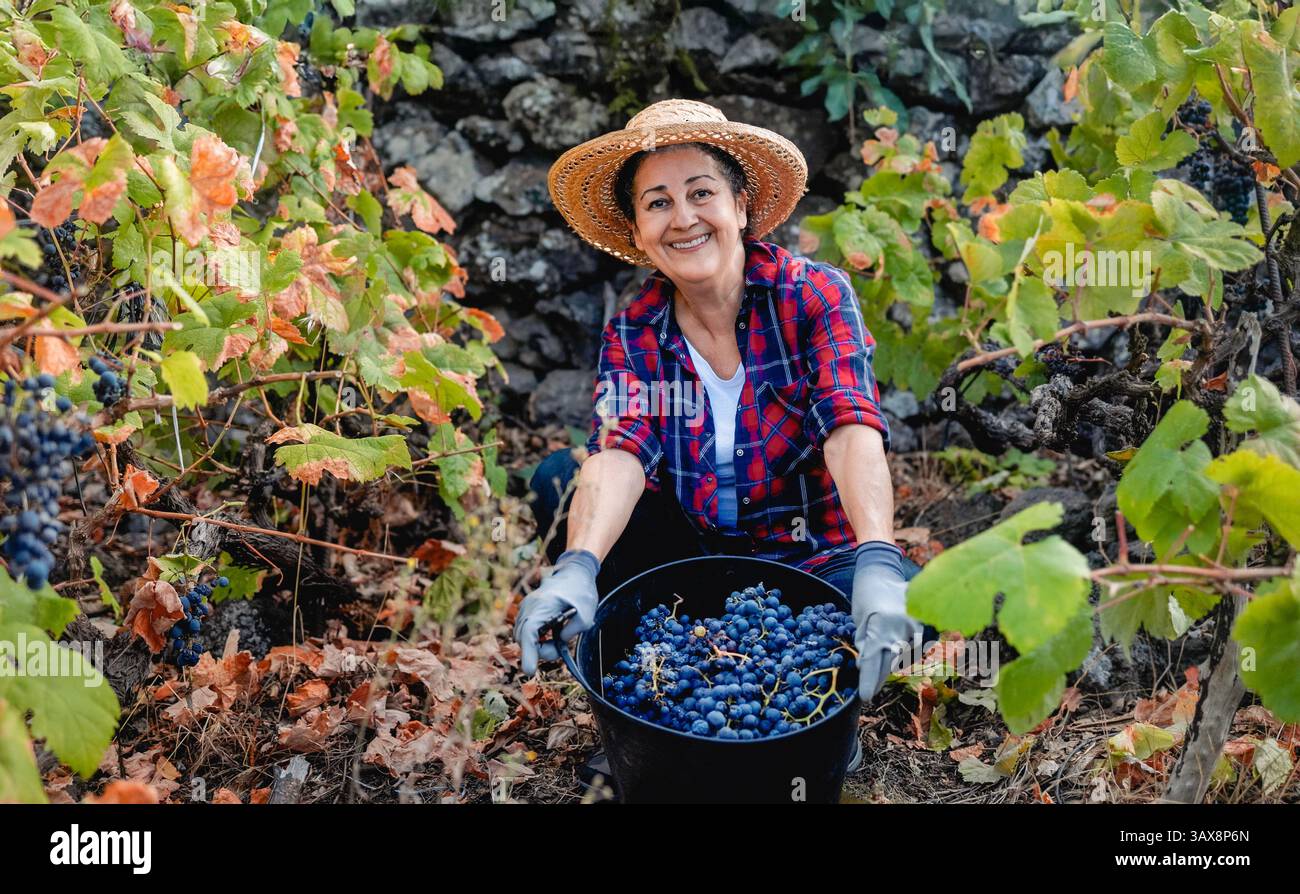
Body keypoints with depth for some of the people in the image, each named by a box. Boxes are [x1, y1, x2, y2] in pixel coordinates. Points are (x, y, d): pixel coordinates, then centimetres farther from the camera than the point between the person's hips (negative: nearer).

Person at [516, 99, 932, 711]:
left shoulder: (813, 295, -11)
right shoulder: (633, 334, -4)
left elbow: (851, 429, -26)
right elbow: (619, 454, -22)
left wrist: (878, 563, -45)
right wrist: (578, 566, -43)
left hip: (812, 557, -2)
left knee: (908, 597, -33)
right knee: (558, 478, -18)